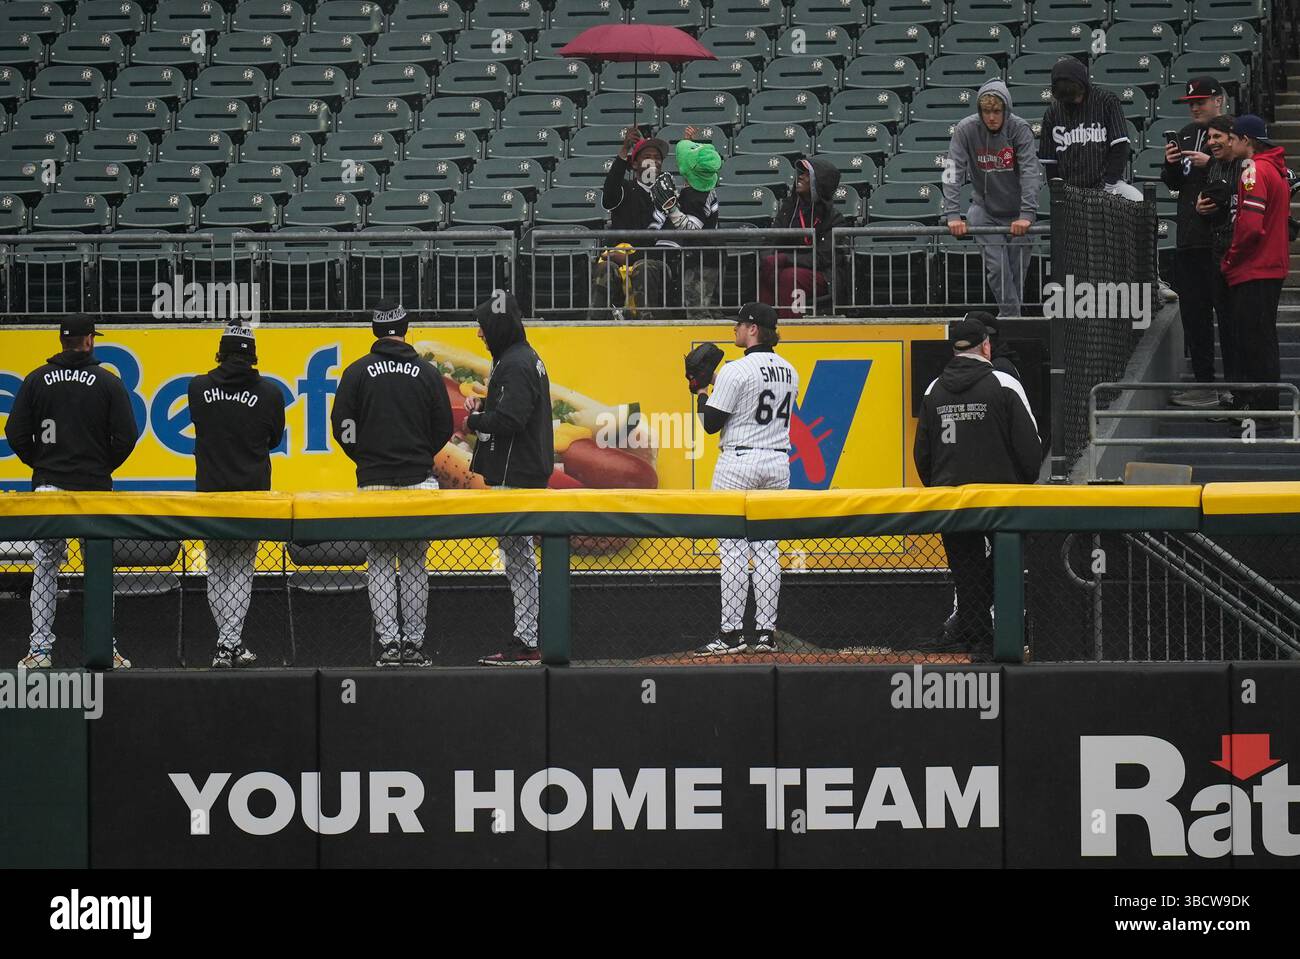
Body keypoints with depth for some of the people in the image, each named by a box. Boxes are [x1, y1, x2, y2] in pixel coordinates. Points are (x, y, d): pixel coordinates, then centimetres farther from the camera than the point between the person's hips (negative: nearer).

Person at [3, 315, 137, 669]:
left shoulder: (36, 380, 1)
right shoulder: (108, 383, -2)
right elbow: (127, 436, -5)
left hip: (47, 484, 1)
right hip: (94, 487, -1)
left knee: (45, 567, 7)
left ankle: (40, 650, 2)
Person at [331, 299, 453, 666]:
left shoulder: (358, 371, -2)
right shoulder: (427, 372, 2)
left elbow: (342, 427, -3)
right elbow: (444, 428, 6)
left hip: (374, 481, -1)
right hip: (419, 481, 1)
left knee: (380, 564, 4)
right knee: (414, 564, 8)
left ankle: (388, 642, -4)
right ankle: (413, 643, 7)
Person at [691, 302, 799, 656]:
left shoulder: (736, 371, -14)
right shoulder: (789, 372, 9)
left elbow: (711, 424, -12)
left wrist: (701, 393, 7)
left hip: (739, 461, -7)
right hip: (778, 462, 7)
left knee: (732, 548, -4)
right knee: (767, 548, 8)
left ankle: (731, 633, -6)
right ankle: (766, 633, 6)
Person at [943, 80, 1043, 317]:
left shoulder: (1019, 129, -16)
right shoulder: (966, 130, -13)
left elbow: (1030, 172, -23)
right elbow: (954, 172, -18)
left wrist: (1027, 214, -35)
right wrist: (952, 214, -29)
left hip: (1017, 213, 0)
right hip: (985, 210, 0)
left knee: (1017, 270, 4)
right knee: (997, 267, -14)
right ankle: (1011, 316, -8)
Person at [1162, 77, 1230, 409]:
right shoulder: (1186, 135, 17)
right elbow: (1174, 184, 21)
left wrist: (1211, 163, -21)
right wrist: (1171, 165, 1)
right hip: (1189, 240, 8)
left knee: (1226, 311, -6)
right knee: (1193, 311, 11)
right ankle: (1203, 382, 18)